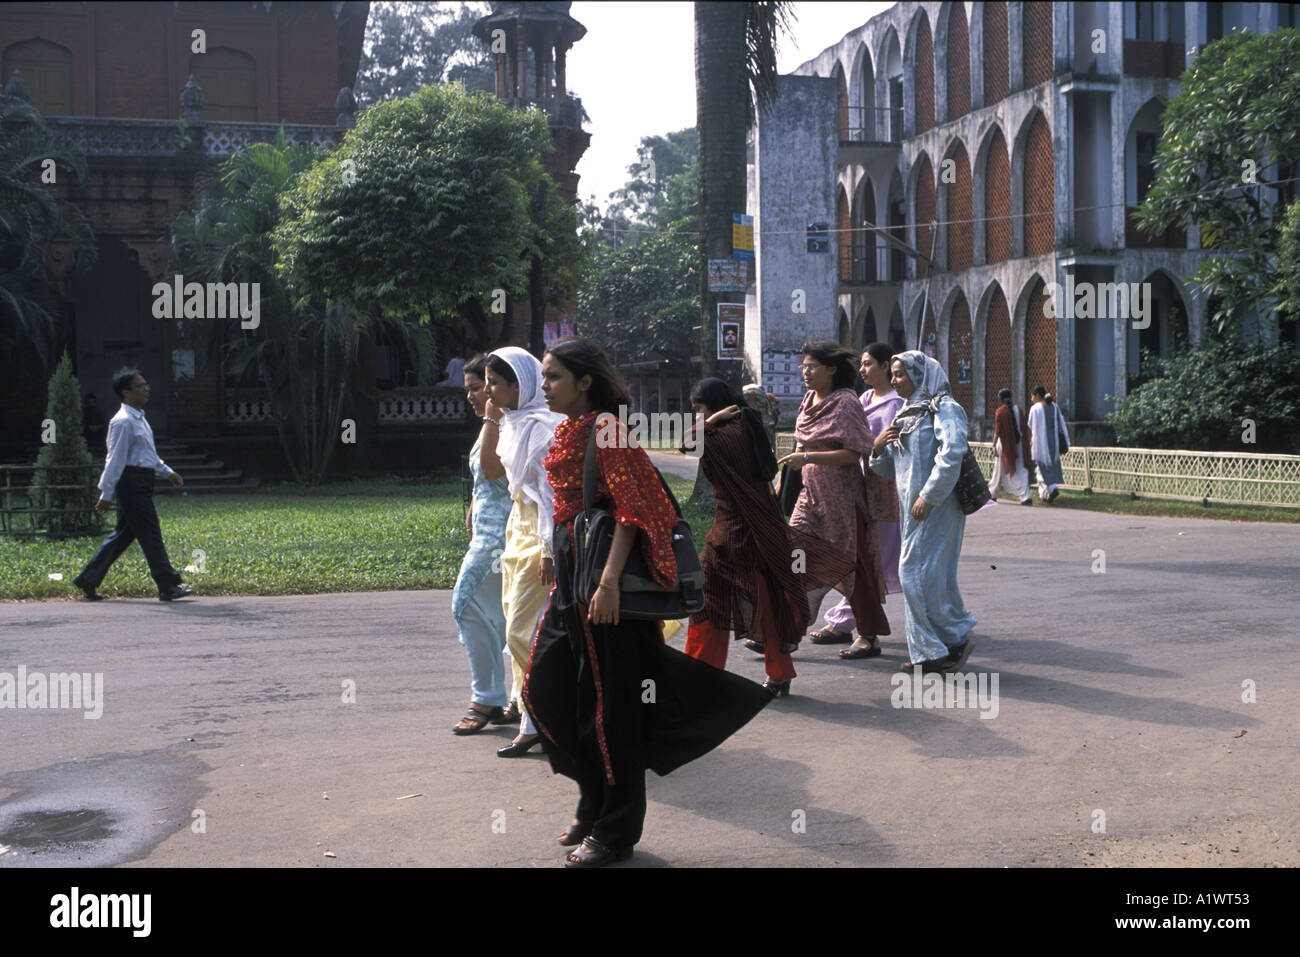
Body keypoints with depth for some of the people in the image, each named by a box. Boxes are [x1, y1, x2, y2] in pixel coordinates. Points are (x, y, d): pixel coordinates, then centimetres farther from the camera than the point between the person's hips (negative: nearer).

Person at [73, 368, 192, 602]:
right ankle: (168, 587, -3)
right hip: (132, 483, -10)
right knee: (150, 534, -7)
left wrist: (167, 472, 28)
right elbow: (116, 458, -16)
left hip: (142, 482, 10)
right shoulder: (123, 422, -14)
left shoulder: (140, 419, 17)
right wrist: (106, 494, -15)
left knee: (123, 534, 13)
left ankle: (88, 580, 19)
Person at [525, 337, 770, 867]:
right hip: (569, 570, 9)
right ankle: (594, 805, 27)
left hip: (601, 573, -9)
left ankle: (615, 831, 13)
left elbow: (630, 510, -20)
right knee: (544, 686, 12)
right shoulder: (567, 430, 13)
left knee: (607, 703, -1)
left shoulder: (605, 428, -14)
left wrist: (609, 582, -27)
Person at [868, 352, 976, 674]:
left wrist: (927, 497, -21)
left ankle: (956, 638, 0)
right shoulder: (905, 415, 20)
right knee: (915, 575, 7)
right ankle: (931, 652, 12)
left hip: (936, 506, -8)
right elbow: (888, 469, 22)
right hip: (912, 507, 8)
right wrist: (878, 449, 1)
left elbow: (950, 456, -19)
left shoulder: (944, 408, -5)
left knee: (920, 573, -11)